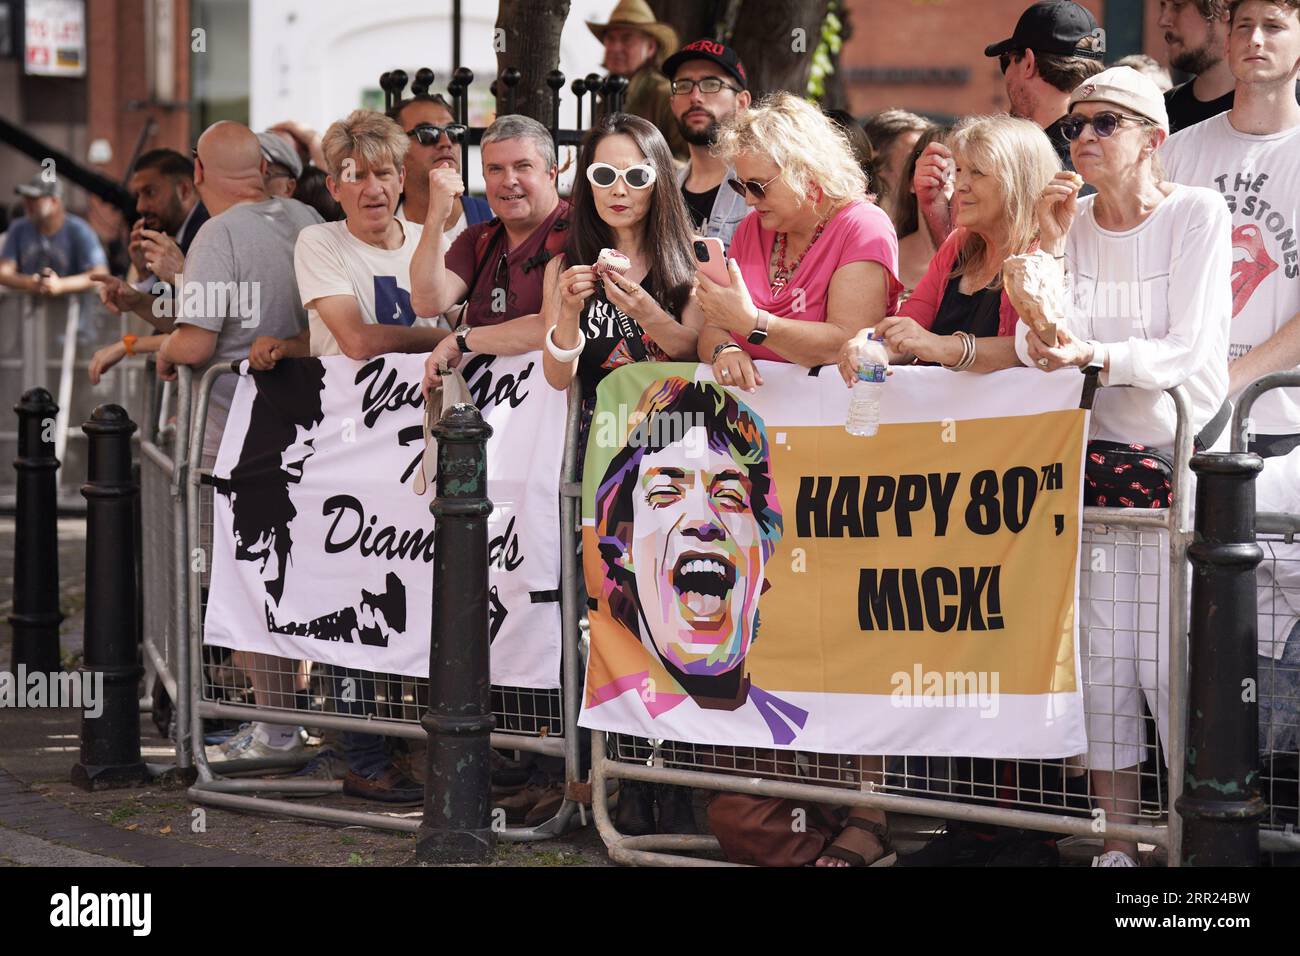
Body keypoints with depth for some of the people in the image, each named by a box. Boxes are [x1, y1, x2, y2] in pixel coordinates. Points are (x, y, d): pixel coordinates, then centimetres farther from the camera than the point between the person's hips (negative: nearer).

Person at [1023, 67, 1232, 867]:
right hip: (1101, 461, 4)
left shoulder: (1198, 214, -7)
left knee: (1170, 662, -9)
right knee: (1103, 657, 3)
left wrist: (1094, 356, -30)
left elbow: (1187, 350, -15)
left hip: (1184, 461, -4)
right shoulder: (1073, 221, 5)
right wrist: (1049, 247, -13)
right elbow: (1035, 347, -3)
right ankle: (1117, 843, 11)